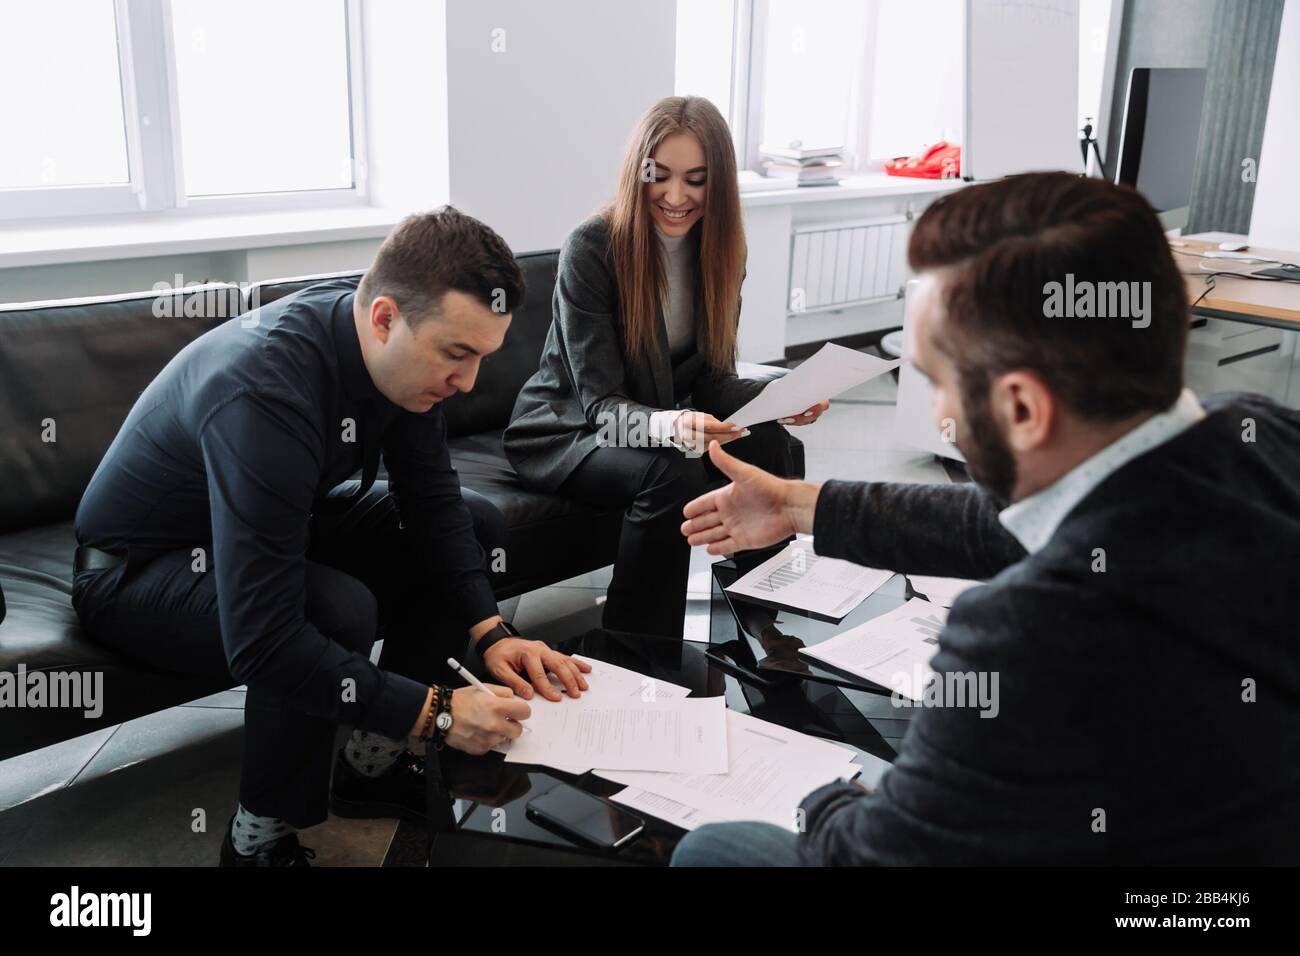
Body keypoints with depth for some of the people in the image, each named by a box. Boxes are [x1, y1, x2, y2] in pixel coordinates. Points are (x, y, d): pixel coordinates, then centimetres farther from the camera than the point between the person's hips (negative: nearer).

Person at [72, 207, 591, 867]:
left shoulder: (406, 345, -15)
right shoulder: (264, 391, -40)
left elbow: (431, 497, -4)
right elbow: (260, 644, -41)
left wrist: (490, 631, -16)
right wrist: (435, 713, -36)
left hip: (279, 525, 8)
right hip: (135, 569, -8)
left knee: (476, 523, 1)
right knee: (337, 610, -36)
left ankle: (372, 764, 7)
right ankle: (260, 841, -9)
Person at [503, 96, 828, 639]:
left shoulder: (719, 248, -2)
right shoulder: (591, 248, -21)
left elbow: (712, 378, -1)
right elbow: (600, 404, -23)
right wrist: (669, 426, -44)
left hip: (654, 425, 6)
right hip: (563, 431, -5)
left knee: (766, 442, -21)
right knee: (672, 471, -34)